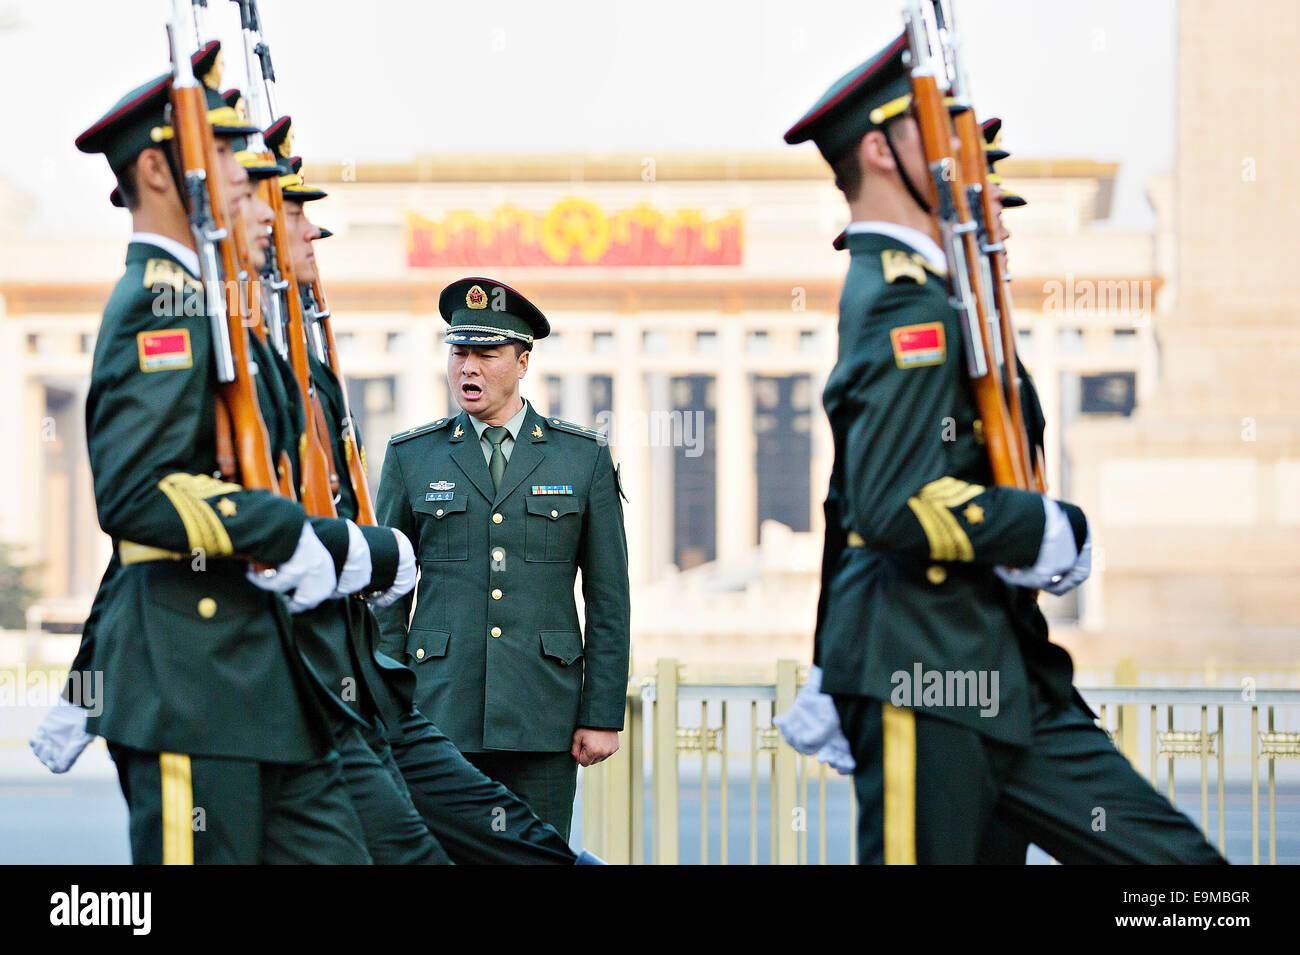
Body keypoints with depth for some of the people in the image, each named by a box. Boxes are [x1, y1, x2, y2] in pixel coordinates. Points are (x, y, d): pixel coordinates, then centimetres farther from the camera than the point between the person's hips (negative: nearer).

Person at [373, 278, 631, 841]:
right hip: (440, 713, 0)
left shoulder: (584, 457, 6)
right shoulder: (411, 457, 8)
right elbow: (386, 596, 9)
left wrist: (603, 715, 0)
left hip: (542, 714, 0)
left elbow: (609, 600, 6)